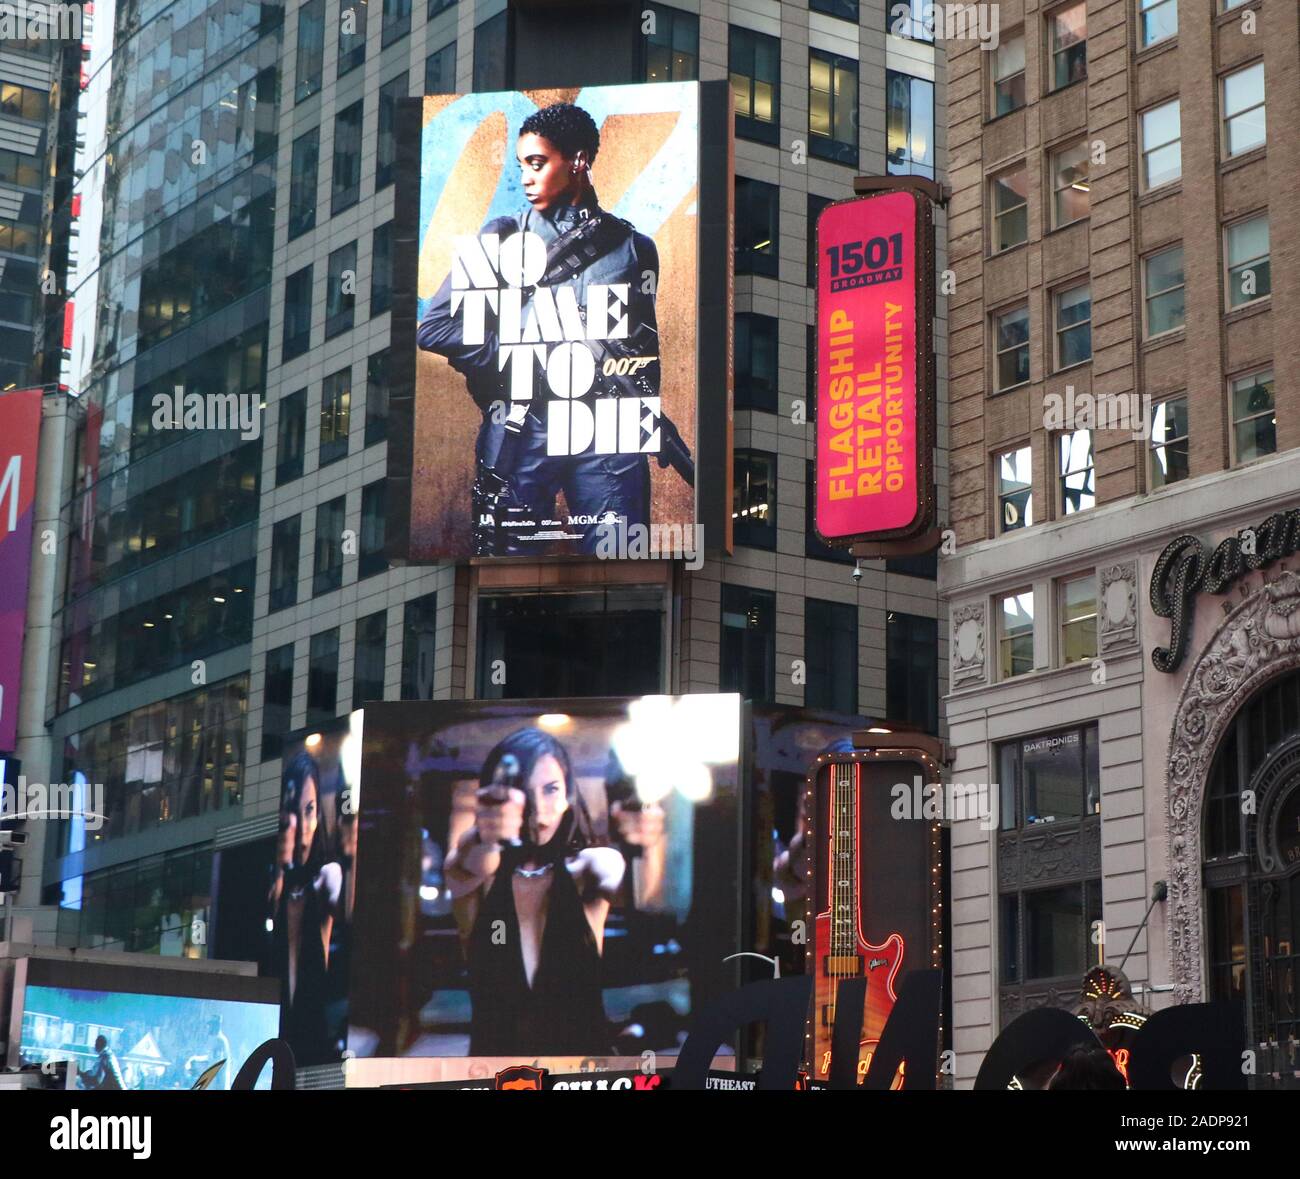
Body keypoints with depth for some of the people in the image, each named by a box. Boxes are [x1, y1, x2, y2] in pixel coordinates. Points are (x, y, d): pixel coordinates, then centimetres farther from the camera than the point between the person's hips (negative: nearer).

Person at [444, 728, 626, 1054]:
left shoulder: (588, 868, 1)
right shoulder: (472, 873, 0)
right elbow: (473, 868, -22)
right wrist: (485, 840, -45)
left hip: (583, 1049, 0)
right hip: (494, 1049, 0)